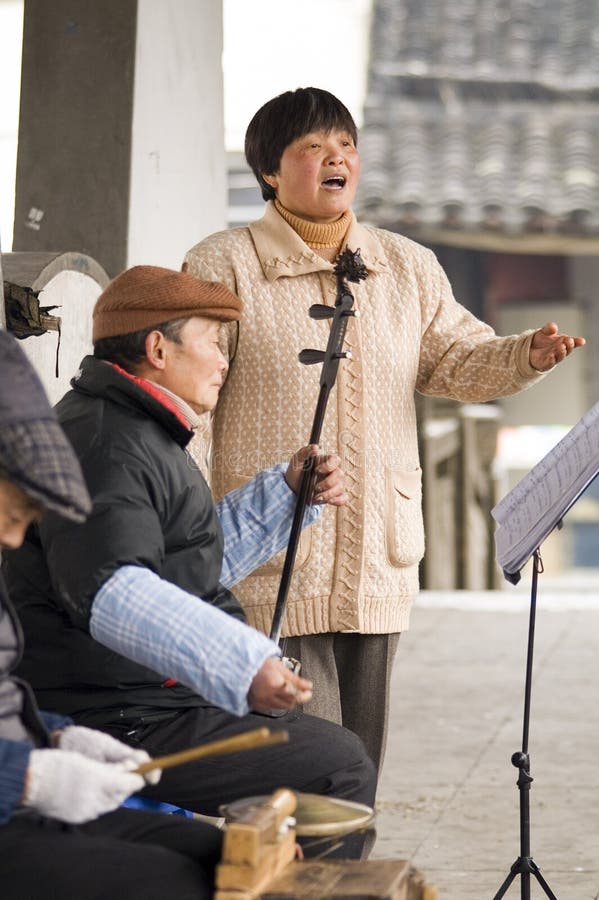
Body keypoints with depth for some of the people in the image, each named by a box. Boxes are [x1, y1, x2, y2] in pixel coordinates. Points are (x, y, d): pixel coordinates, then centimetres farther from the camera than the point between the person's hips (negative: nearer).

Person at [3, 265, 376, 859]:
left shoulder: (136, 432, 19)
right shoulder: (103, 445, -19)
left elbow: (194, 559, 33)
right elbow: (111, 591, -36)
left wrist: (289, 492, 22)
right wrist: (239, 664, -46)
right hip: (114, 722, -12)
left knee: (335, 749, 25)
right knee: (339, 768, -15)